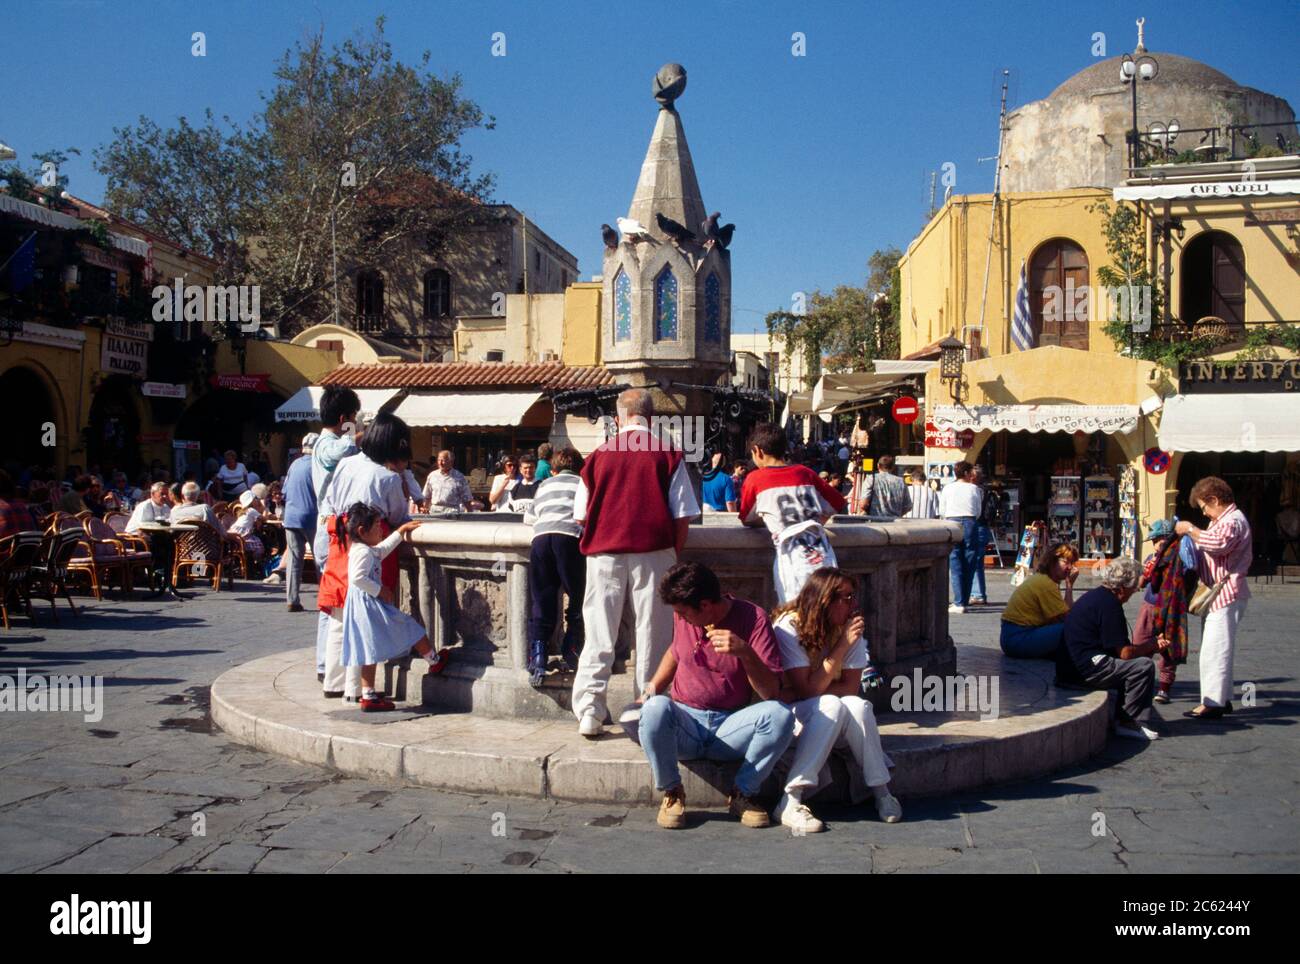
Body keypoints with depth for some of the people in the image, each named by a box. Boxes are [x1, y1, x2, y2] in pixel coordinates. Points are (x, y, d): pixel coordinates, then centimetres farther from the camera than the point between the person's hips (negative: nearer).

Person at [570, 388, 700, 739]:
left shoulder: (599, 454, 6)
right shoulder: (668, 454, 1)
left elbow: (580, 515, 11)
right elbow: (682, 515, -1)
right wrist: (674, 553, 12)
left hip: (604, 552, 1)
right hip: (653, 553, -1)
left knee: (599, 636, 7)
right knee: (653, 634, 6)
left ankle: (588, 712, 4)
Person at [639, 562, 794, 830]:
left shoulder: (753, 618, -11)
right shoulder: (683, 616, 2)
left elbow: (771, 692, -17)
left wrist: (745, 652, -32)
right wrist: (652, 689, 14)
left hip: (729, 727, -2)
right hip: (685, 723, 2)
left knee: (780, 715, -31)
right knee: (656, 708, -33)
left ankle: (743, 794, -8)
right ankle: (672, 793, -8)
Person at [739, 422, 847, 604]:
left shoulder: (755, 479, 4)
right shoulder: (805, 473, 14)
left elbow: (746, 520, 16)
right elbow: (838, 503, 21)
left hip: (792, 557, -4)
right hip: (823, 553, 4)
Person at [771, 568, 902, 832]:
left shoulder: (848, 628, -7)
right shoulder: (788, 626, -20)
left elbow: (851, 686, -10)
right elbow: (808, 689, -23)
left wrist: (795, 695, -19)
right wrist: (842, 645, -28)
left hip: (835, 723, 4)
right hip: (789, 713, -4)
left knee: (857, 706, -28)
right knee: (832, 706, -34)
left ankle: (880, 790, -15)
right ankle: (789, 803, -35)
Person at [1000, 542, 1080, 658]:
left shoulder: (1040, 578, 14)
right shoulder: (1046, 584, -16)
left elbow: (1062, 610, 7)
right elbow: (1067, 617, -15)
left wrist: (1069, 585, -2)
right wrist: (1069, 585, -10)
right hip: (1019, 639, -11)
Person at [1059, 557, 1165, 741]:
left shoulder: (1094, 595, 18)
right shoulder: (1109, 603, -13)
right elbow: (1123, 652, -15)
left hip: (1071, 667, 11)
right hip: (1085, 669, -11)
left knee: (1130, 665, 22)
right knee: (1144, 666, -14)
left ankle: (1122, 719, 19)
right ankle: (1128, 722, -6)